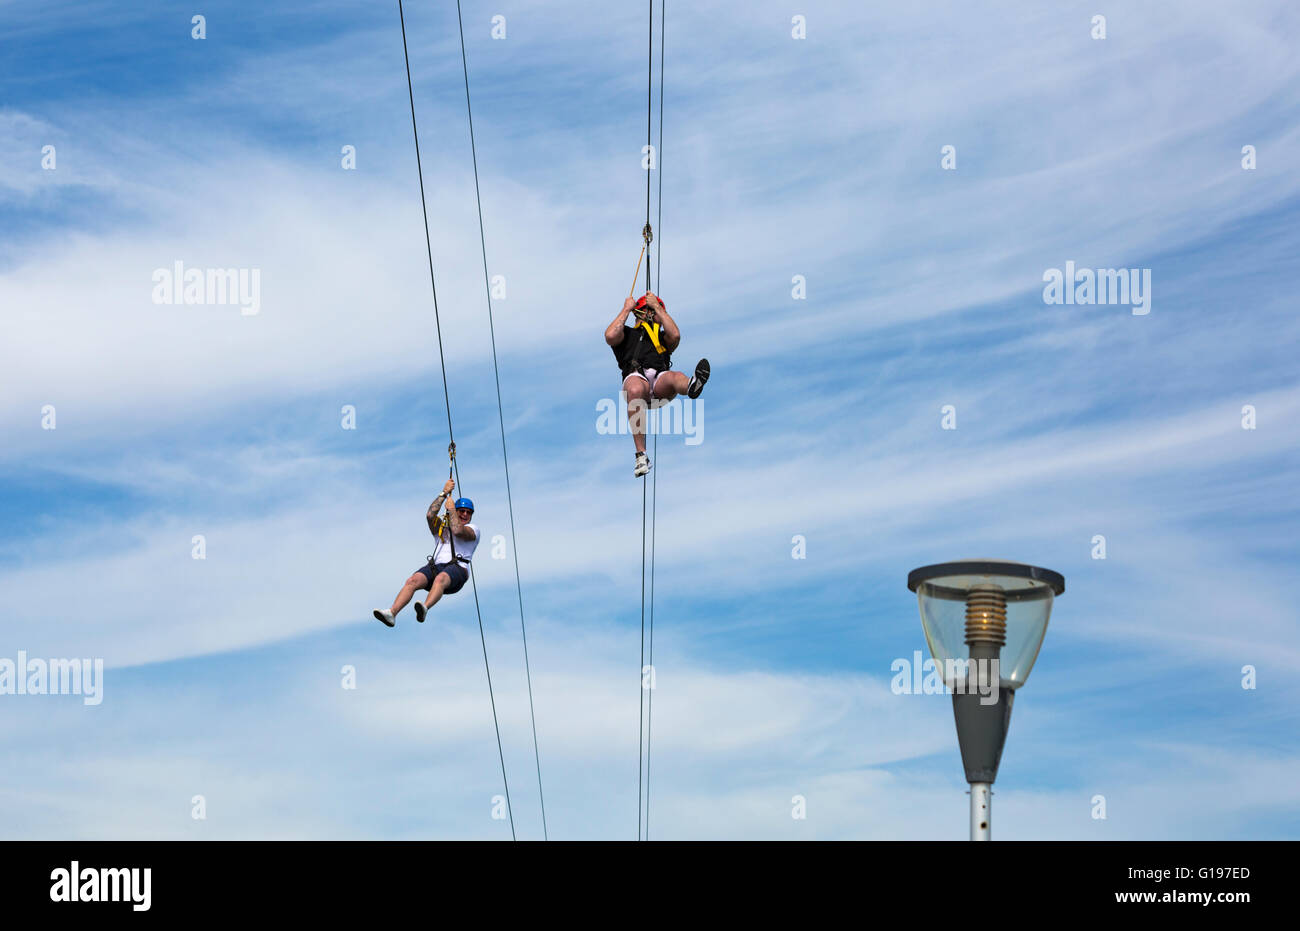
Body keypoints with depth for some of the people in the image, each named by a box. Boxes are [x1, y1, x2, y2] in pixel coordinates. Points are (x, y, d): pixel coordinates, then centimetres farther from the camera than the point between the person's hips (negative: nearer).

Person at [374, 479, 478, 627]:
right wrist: (444, 493, 8)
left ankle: (425, 608, -65)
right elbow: (430, 515, 8)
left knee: (440, 579, -40)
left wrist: (450, 509, 8)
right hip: (436, 565, 4)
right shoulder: (442, 527, 30)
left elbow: (458, 530, -6)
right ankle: (392, 613, -42)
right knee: (413, 580, -27)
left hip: (457, 568, -4)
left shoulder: (473, 529, 18)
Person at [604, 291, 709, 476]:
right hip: (636, 376, -2)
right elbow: (610, 336, 6)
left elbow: (675, 335, 11)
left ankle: (693, 386, -76)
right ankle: (641, 456, -42)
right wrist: (626, 309, 17)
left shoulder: (663, 337, 36)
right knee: (636, 389, -39)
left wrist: (657, 306, 19)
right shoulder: (627, 334, 30)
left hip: (660, 383, 2)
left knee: (676, 377, -34)